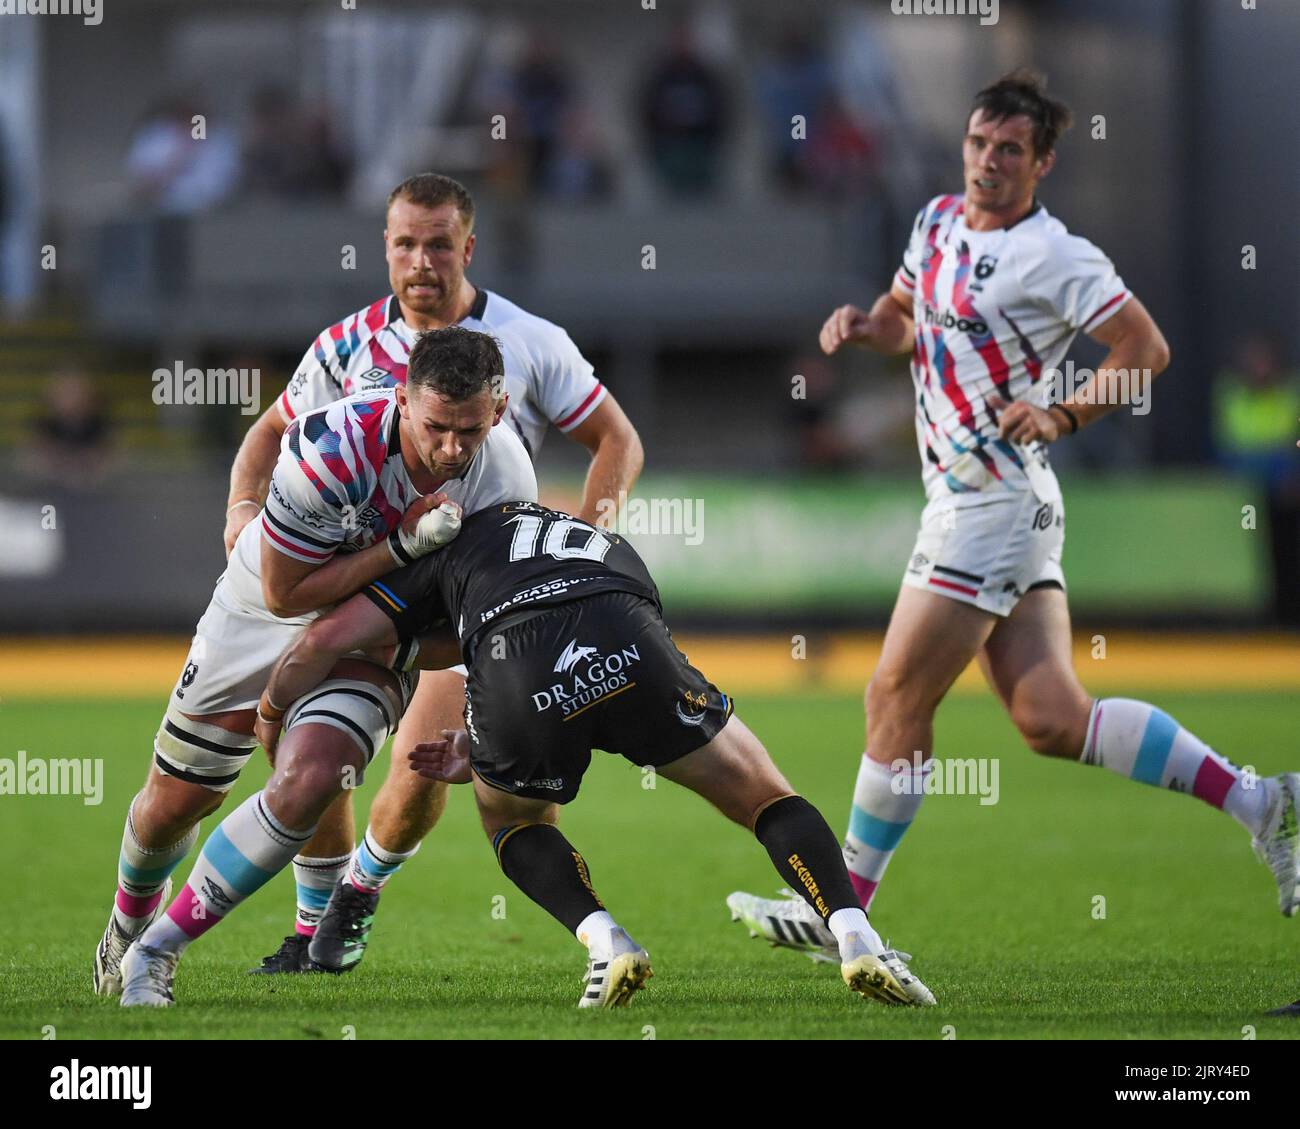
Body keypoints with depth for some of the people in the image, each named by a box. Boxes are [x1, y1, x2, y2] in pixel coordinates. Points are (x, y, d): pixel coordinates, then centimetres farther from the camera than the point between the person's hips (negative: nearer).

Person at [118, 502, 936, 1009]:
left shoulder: (462, 545, 36)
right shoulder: (610, 552, 44)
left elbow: (328, 640, 25)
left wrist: (271, 725, 41)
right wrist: (481, 758, 42)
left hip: (521, 685, -1)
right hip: (630, 659, 1)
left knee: (515, 819, 32)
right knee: (767, 798, 21)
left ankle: (607, 943, 6)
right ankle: (855, 937, -3)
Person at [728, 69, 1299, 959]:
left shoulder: (1053, 257, -12)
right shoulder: (938, 221, 13)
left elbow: (1147, 350, -10)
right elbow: (906, 317, 28)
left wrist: (1065, 416, -20)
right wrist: (866, 327, 6)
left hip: (992, 506, -9)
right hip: (969, 501, 9)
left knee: (897, 698, -3)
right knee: (1052, 721, 5)